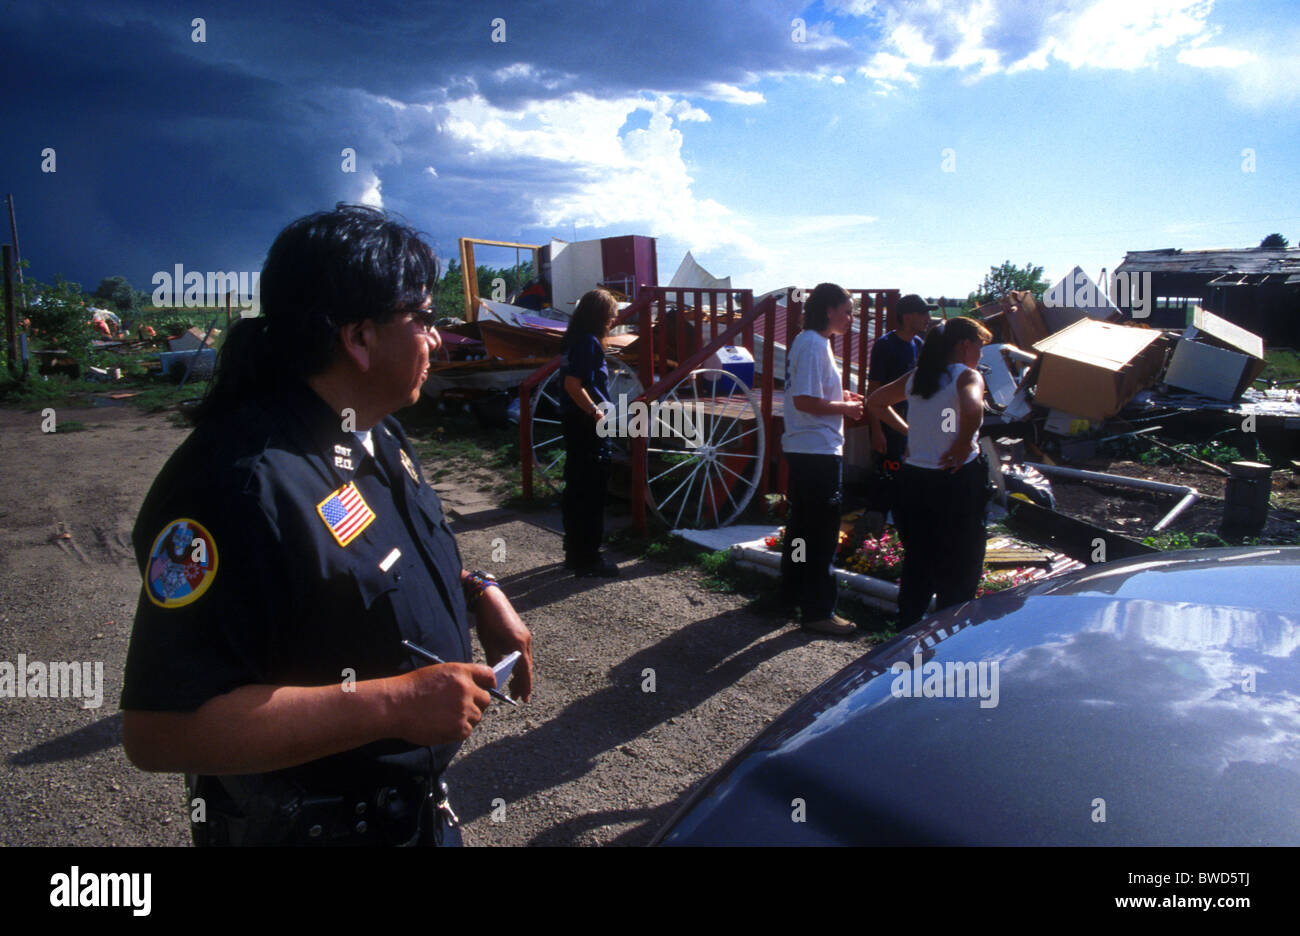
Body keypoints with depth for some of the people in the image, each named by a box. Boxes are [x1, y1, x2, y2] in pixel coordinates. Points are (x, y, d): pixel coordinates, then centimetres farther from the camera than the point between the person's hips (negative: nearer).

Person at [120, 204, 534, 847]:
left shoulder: (376, 434, 1)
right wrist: (393, 703, -31)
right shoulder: (245, 481, -31)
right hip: (313, 826, -8)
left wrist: (477, 592, -3)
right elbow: (158, 731, -31)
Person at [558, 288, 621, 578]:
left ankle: (575, 554, 27)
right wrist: (596, 411, -18)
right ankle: (588, 559, 5)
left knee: (576, 490, 16)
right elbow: (573, 385, -24)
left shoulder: (575, 339, 13)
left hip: (574, 421, 10)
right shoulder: (589, 342, -16)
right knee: (591, 494, -2)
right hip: (586, 425, -10)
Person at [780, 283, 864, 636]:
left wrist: (839, 396, 11)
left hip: (802, 448, 11)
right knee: (823, 531, -5)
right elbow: (805, 401, -24)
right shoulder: (814, 344, -17)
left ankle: (793, 592, 32)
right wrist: (845, 408, -13)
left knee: (801, 522, 19)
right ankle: (818, 611, 2)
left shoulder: (805, 341, 14)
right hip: (818, 451, -11)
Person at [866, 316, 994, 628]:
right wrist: (964, 445, -19)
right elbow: (972, 408, -33)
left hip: (914, 477, 6)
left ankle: (908, 629, 25)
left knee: (916, 561, 18)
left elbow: (875, 402, 18)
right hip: (956, 480, -6)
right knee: (960, 568, 7)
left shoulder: (916, 377, 8)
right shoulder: (967, 376, -11)